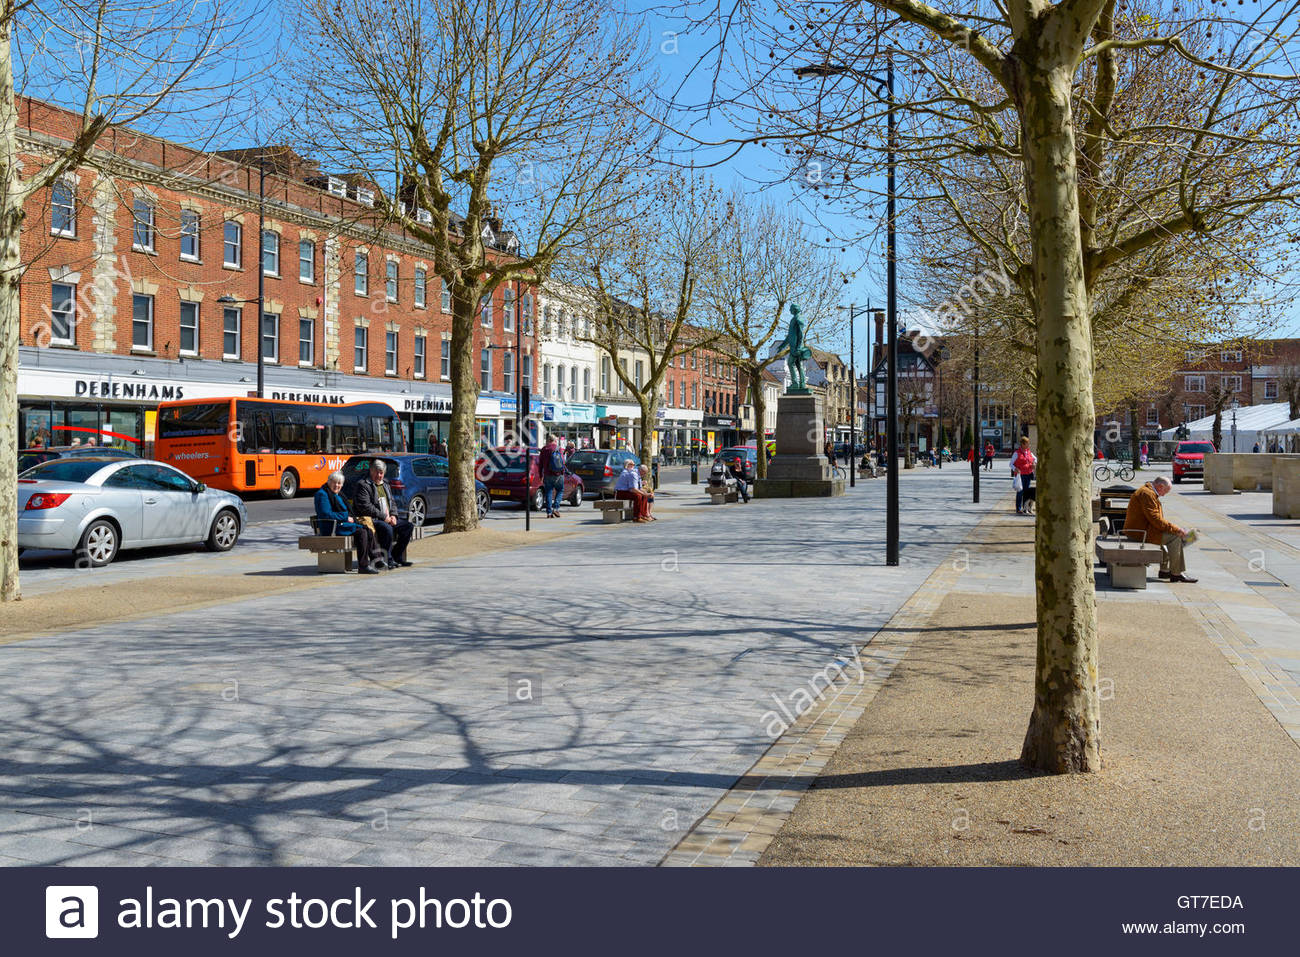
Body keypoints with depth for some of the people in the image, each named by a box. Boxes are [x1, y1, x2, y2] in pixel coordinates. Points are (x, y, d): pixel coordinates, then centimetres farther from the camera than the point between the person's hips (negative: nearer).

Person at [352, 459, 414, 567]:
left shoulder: (386, 485, 21)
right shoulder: (363, 485, -6)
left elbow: (393, 502, 24)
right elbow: (365, 507, -16)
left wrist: (393, 515, 2)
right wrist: (384, 517, -16)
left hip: (388, 519, 9)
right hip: (372, 520, -8)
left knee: (408, 526, -4)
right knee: (387, 528, -36)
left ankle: (396, 556, 1)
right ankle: (388, 560, -24)